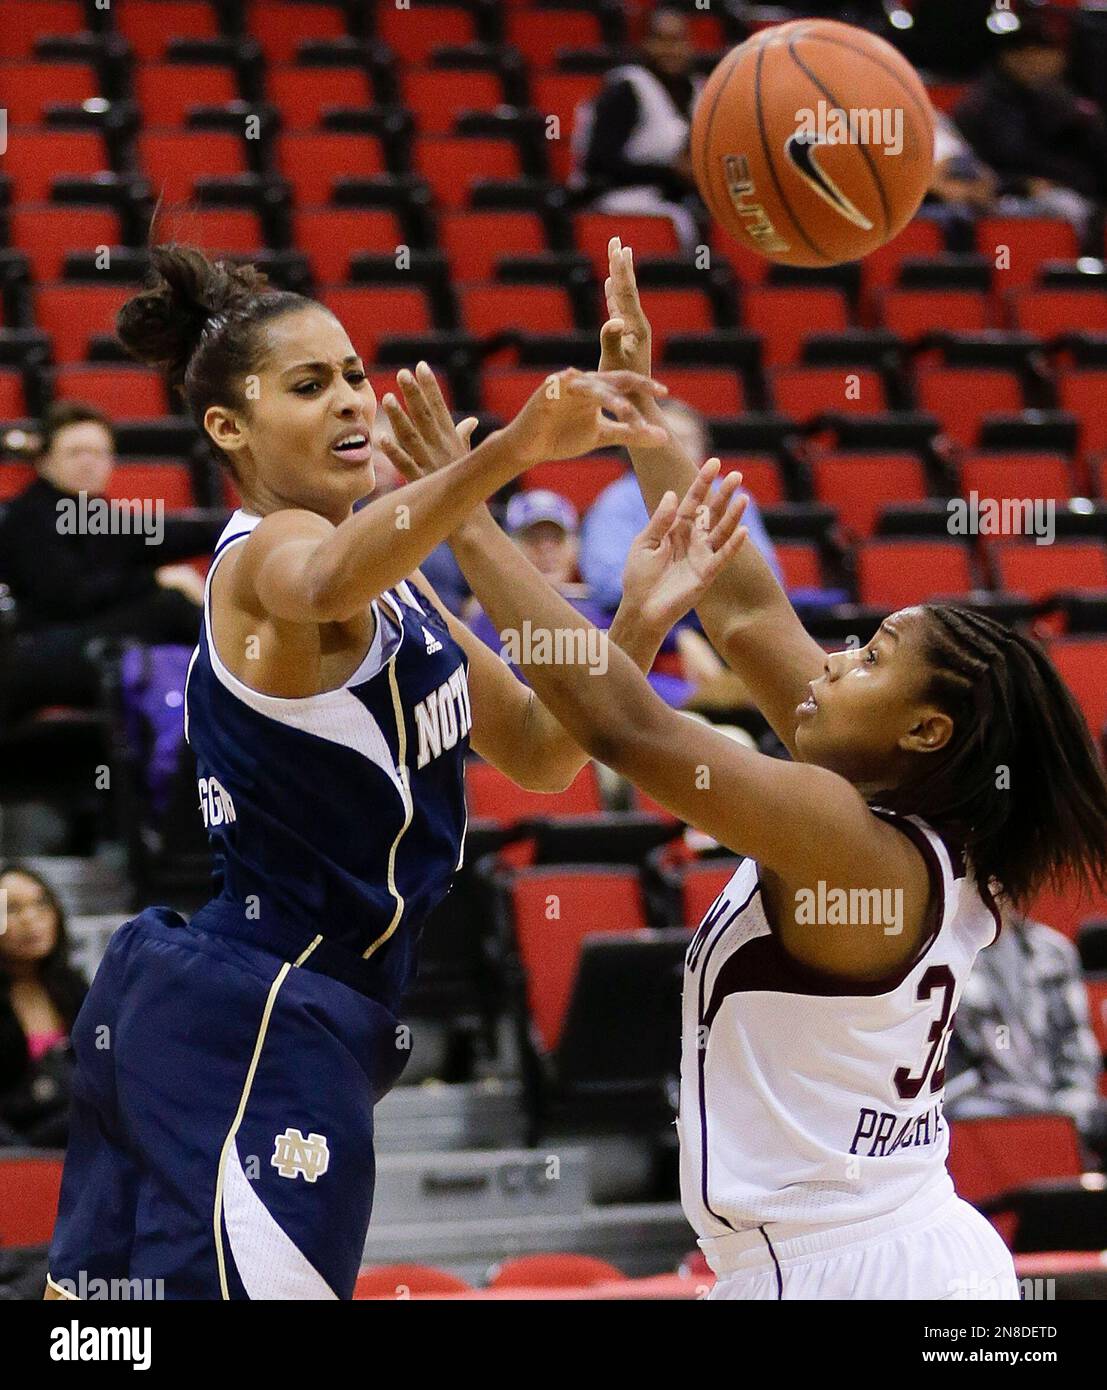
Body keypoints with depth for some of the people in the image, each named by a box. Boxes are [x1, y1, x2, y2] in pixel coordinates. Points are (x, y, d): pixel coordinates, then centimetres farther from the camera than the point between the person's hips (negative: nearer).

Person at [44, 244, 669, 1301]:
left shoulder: (391, 585, 17)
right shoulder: (269, 555, -13)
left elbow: (538, 754, 17)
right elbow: (326, 582, -40)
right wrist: (511, 449, -56)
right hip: (259, 1027, -10)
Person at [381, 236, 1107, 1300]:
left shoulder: (844, 838, -17)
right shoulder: (925, 840, 7)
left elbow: (623, 726, -24)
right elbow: (746, 614, 11)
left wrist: (469, 523, -20)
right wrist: (639, 413, 13)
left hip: (838, 1272, -9)